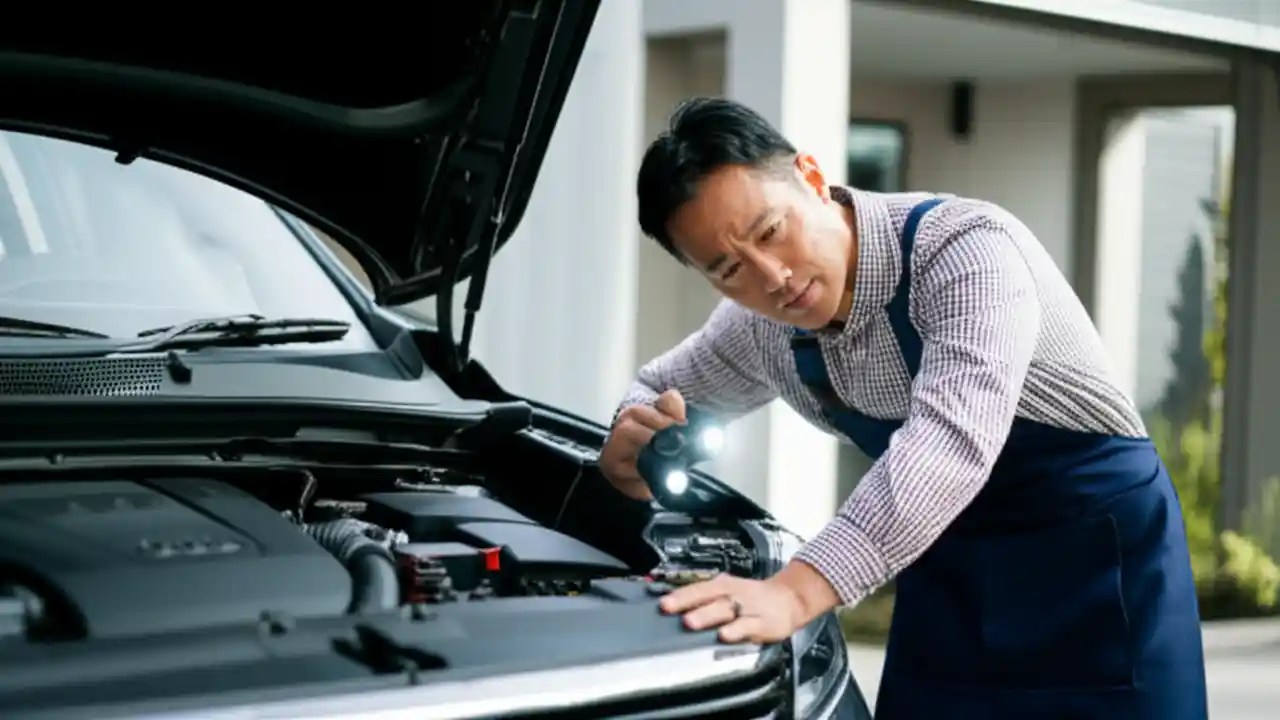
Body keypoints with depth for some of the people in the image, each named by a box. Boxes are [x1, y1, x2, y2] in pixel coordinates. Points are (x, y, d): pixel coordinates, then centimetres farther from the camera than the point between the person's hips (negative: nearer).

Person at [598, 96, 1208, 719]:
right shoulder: (761, 326, -5)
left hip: (1093, 548, -6)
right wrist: (633, 444, -12)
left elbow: (951, 440, -42)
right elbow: (660, 388, 14)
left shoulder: (966, 248, -27)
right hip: (949, 572, 6)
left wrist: (796, 591, -54)